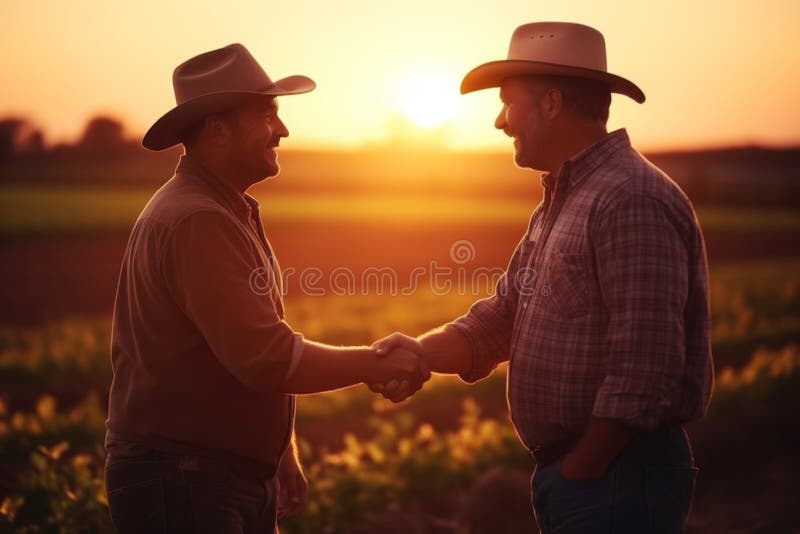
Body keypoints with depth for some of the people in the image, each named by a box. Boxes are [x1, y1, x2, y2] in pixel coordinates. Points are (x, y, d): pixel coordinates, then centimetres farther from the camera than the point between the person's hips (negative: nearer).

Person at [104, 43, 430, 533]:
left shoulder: (229, 213, 15)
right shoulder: (197, 222, -20)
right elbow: (265, 359, -25)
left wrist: (281, 465, 16)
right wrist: (379, 365, -14)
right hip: (181, 489, -10)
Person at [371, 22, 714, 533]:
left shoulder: (632, 200, -19)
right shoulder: (560, 202, 13)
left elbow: (643, 369, -24)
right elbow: (501, 317, 12)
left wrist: (579, 472, -15)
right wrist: (423, 351, -6)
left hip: (617, 477, -9)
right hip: (567, 471, 9)